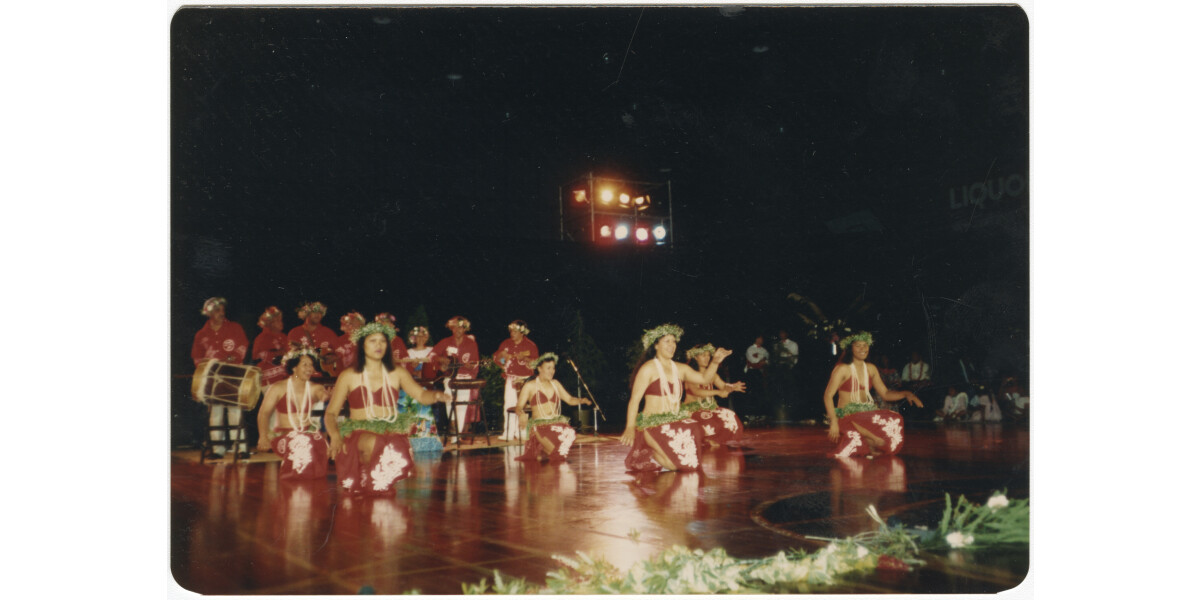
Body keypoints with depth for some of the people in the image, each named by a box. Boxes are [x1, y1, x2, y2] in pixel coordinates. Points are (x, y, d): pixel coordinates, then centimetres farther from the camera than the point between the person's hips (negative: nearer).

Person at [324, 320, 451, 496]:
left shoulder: (397, 373, 12)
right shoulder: (349, 376, 7)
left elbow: (421, 395, 0)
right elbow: (331, 413, 5)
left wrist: (437, 396, -24)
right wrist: (335, 435, -16)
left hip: (391, 431, 2)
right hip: (359, 432, -2)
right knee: (372, 443, -38)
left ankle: (382, 483, 0)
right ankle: (364, 481, -6)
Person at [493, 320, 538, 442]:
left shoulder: (530, 345, 1)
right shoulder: (506, 343, 12)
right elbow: (496, 358, 16)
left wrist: (524, 357, -22)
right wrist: (501, 355, -6)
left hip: (525, 379, -3)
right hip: (510, 378, 3)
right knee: (509, 405, -3)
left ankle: (521, 432, 0)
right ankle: (508, 433, -1)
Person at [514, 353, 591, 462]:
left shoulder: (555, 383, 19)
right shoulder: (530, 386, 3)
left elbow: (569, 399, 19)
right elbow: (519, 407, -2)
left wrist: (581, 400, -3)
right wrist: (521, 414, -26)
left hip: (557, 422, 5)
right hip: (540, 424, -5)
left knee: (570, 433, -31)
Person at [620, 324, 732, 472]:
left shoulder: (680, 369, 16)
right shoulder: (649, 368, -3)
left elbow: (704, 378, 9)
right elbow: (635, 399, -9)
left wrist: (715, 362, -9)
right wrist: (630, 428, -18)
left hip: (676, 421, 7)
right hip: (653, 424, -7)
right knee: (673, 464, -24)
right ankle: (649, 452, 4)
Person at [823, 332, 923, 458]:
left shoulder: (871, 368, 15)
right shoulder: (843, 369, -5)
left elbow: (885, 394, 18)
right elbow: (828, 395, -10)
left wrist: (906, 394, -1)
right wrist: (834, 422, -21)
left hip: (867, 414, 6)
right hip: (847, 415, -6)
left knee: (895, 420, -23)